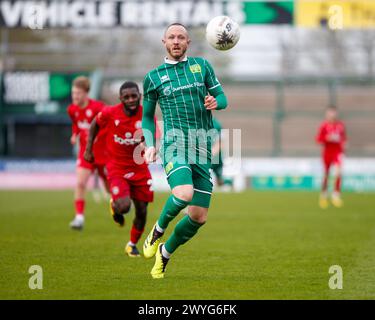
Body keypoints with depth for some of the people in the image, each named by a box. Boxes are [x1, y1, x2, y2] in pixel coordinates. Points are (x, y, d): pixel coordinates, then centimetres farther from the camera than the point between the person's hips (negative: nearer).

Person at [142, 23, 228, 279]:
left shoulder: (202, 66, 13)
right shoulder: (154, 77, 10)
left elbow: (222, 98, 14)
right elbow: (147, 116, 18)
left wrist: (215, 102, -10)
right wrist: (149, 145, 3)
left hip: (203, 148, 3)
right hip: (175, 143, -3)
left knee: (199, 217, 1)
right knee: (184, 194, -31)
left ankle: (165, 253, 25)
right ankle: (158, 231, -2)